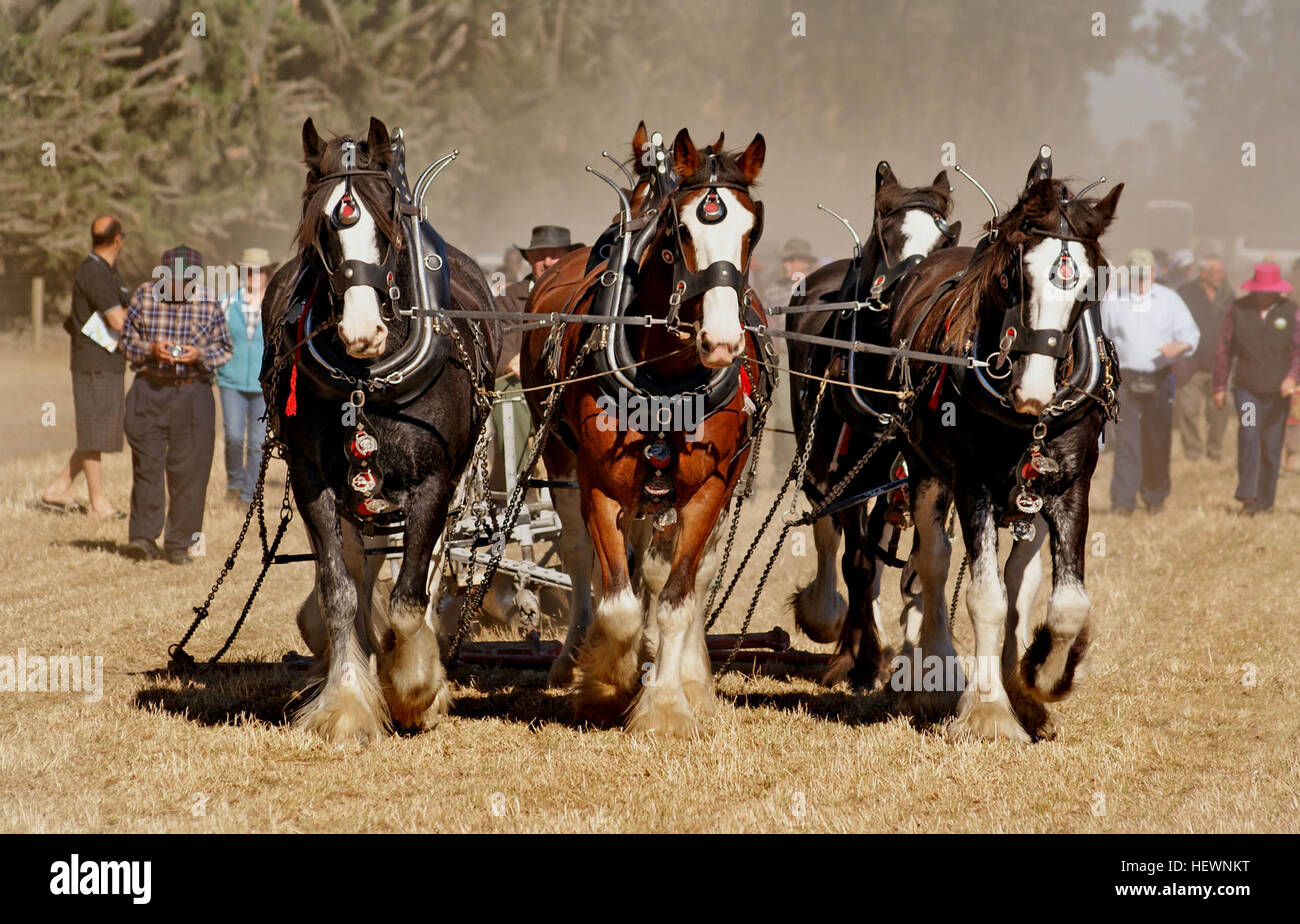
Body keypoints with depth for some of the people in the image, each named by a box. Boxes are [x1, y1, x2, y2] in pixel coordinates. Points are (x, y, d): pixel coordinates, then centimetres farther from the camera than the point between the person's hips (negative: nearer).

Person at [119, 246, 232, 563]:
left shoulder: (209, 303, 1)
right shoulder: (144, 296, 1)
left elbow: (224, 348, 8)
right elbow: (127, 339, 7)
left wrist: (200, 355, -12)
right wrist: (151, 349, -13)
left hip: (193, 394, 0)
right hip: (149, 391, 0)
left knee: (188, 469, 0)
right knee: (146, 465, -4)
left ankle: (179, 543, 6)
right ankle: (144, 538, 0)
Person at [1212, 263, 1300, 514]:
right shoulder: (1238, 310, 0)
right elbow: (1224, 349, 6)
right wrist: (1220, 386, 6)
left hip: (1277, 392, 1)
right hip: (1247, 389, -1)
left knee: (1271, 447, 4)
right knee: (1249, 434, -22)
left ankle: (1264, 501, 18)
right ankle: (1247, 496, -23)